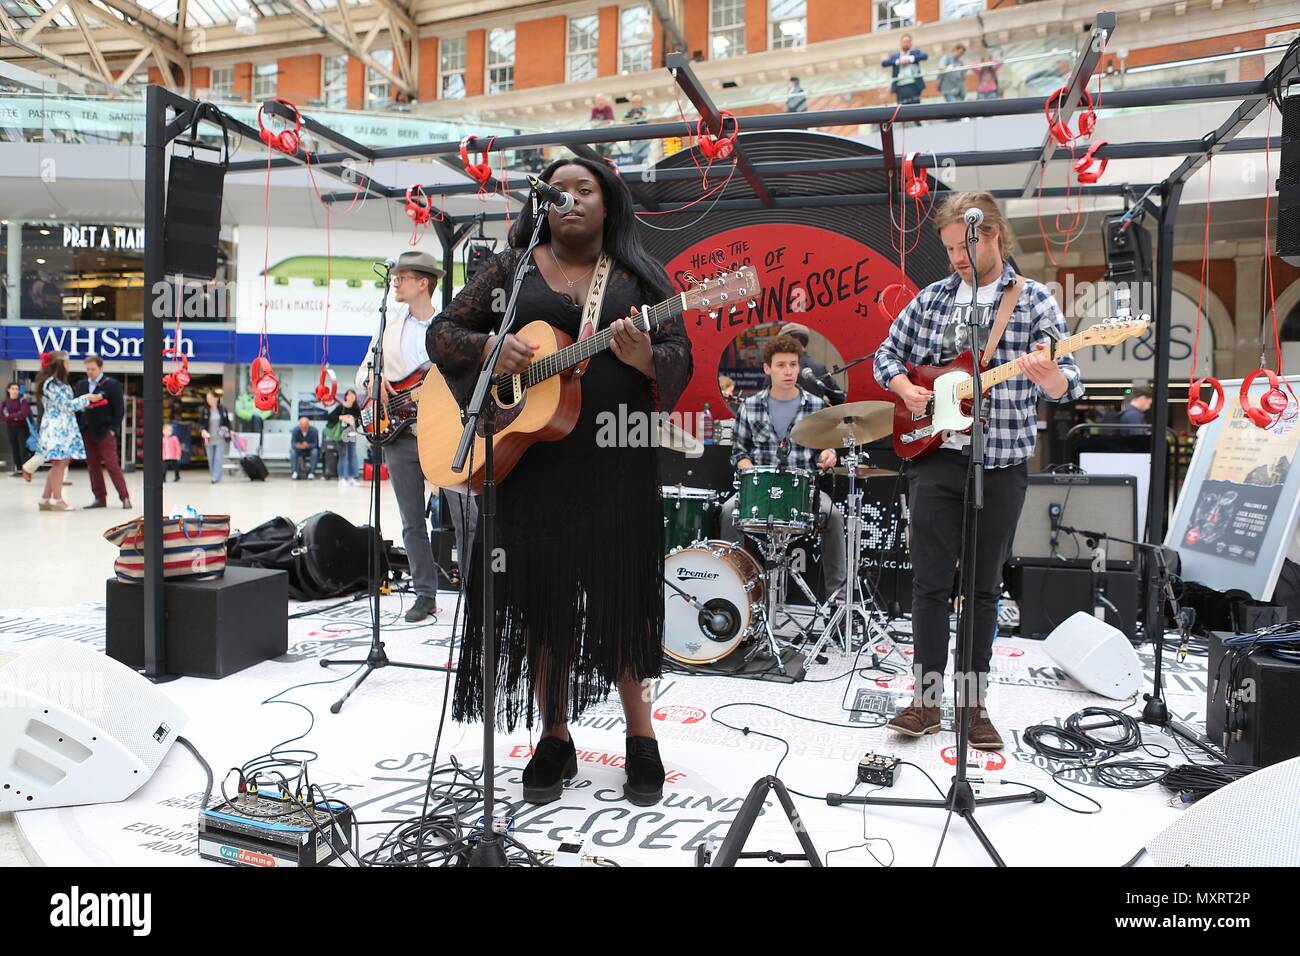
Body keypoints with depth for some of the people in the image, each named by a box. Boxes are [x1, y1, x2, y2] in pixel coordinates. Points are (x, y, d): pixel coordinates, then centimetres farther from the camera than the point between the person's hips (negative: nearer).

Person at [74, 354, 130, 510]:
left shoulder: (112, 384, -4)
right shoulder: (81, 385, 12)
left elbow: (119, 409, -7)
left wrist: (113, 429, -13)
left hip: (105, 432, -6)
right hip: (86, 433, 6)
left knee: (112, 465, -7)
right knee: (93, 466, 7)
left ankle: (125, 497, -3)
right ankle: (100, 498, 12)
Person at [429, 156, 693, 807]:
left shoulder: (638, 275, 9)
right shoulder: (511, 267, 11)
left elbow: (681, 356, 2)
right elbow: (442, 332, 10)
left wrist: (647, 359, -21)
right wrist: (491, 347, -11)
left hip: (618, 461, -1)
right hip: (530, 460, 1)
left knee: (623, 594, 3)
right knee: (541, 598, 5)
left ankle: (641, 739, 19)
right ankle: (555, 741, 20)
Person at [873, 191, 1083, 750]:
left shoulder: (1034, 301, 0)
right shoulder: (931, 298, 8)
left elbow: (1067, 385, -5)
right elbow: (887, 353, 18)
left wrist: (1046, 377, -29)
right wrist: (905, 388, -3)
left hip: (1001, 463, -2)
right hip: (934, 456, 2)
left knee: (984, 587, 7)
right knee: (930, 583, 2)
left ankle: (975, 705, 18)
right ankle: (926, 700, 12)